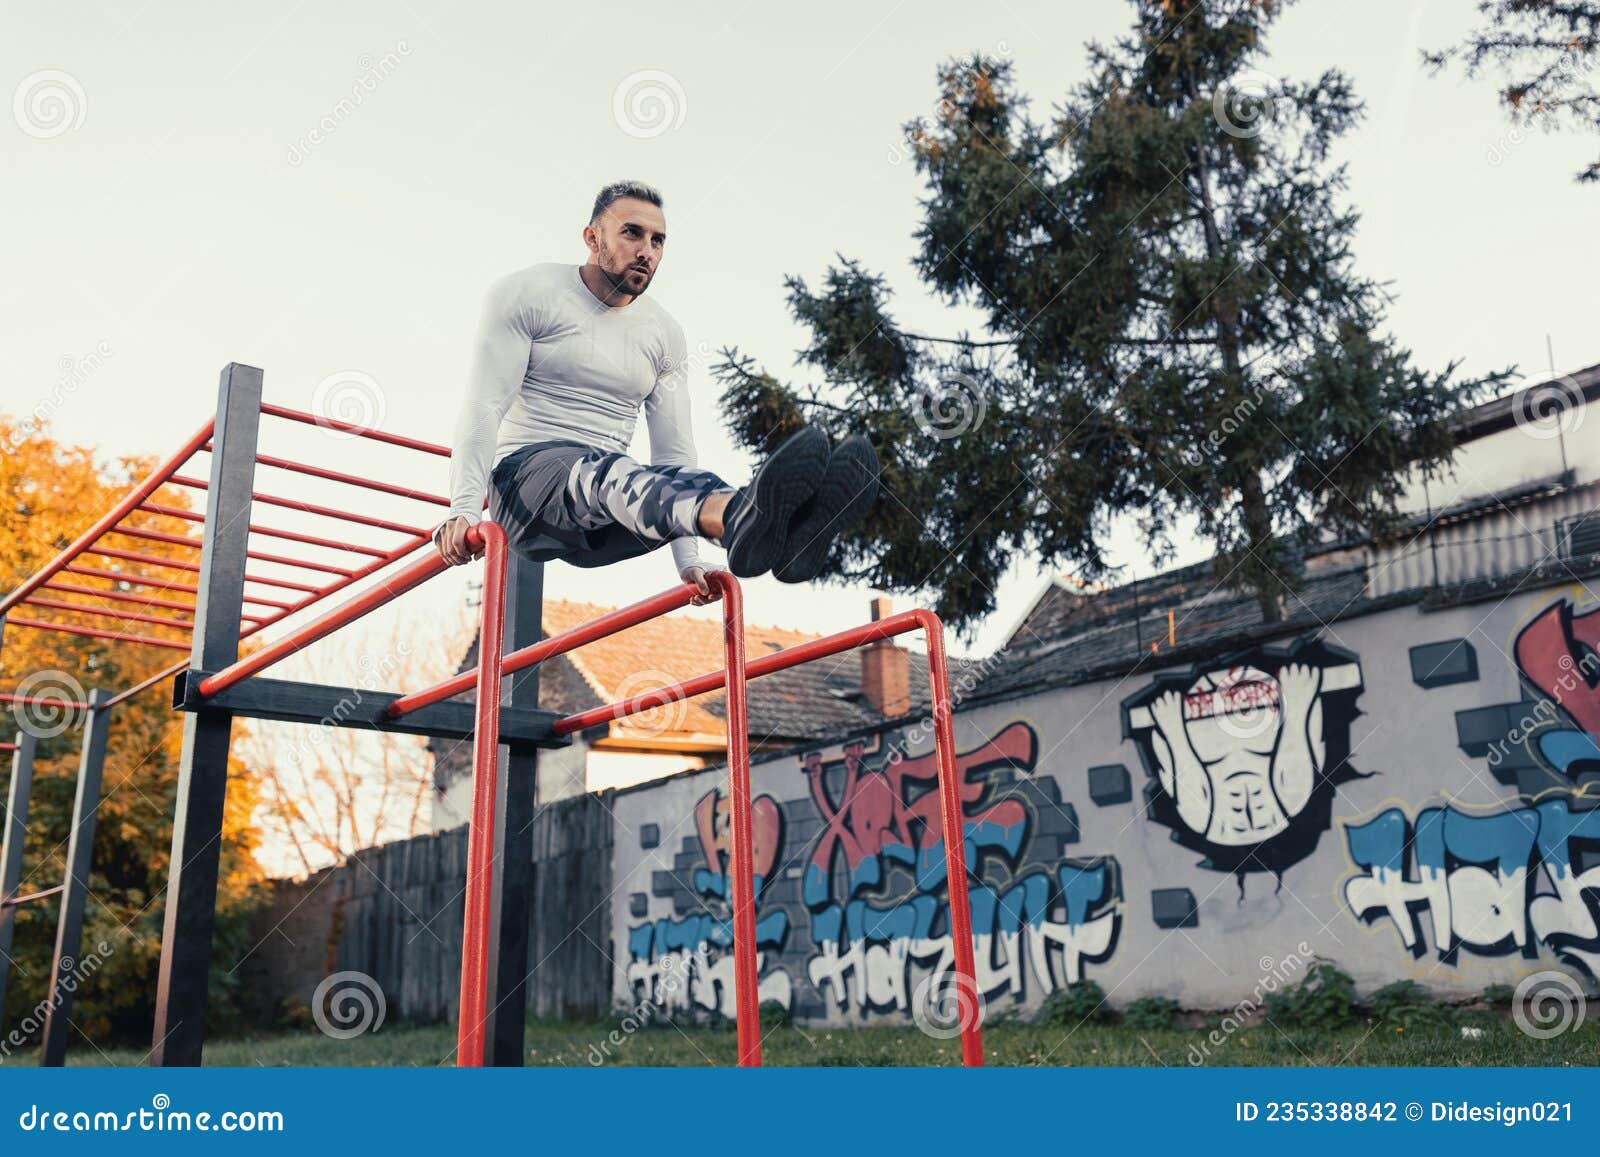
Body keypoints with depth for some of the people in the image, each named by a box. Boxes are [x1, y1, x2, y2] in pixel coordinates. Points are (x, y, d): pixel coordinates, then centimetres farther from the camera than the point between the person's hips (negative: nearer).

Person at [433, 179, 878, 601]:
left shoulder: (665, 335, 11)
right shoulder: (526, 295, -1)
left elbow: (673, 447, 7)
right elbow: (484, 407, -10)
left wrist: (688, 559, -3)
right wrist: (463, 510, -24)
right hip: (528, 481, -5)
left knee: (682, 480, -29)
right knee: (602, 471, -38)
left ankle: (788, 533, -63)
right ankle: (742, 518, -71)